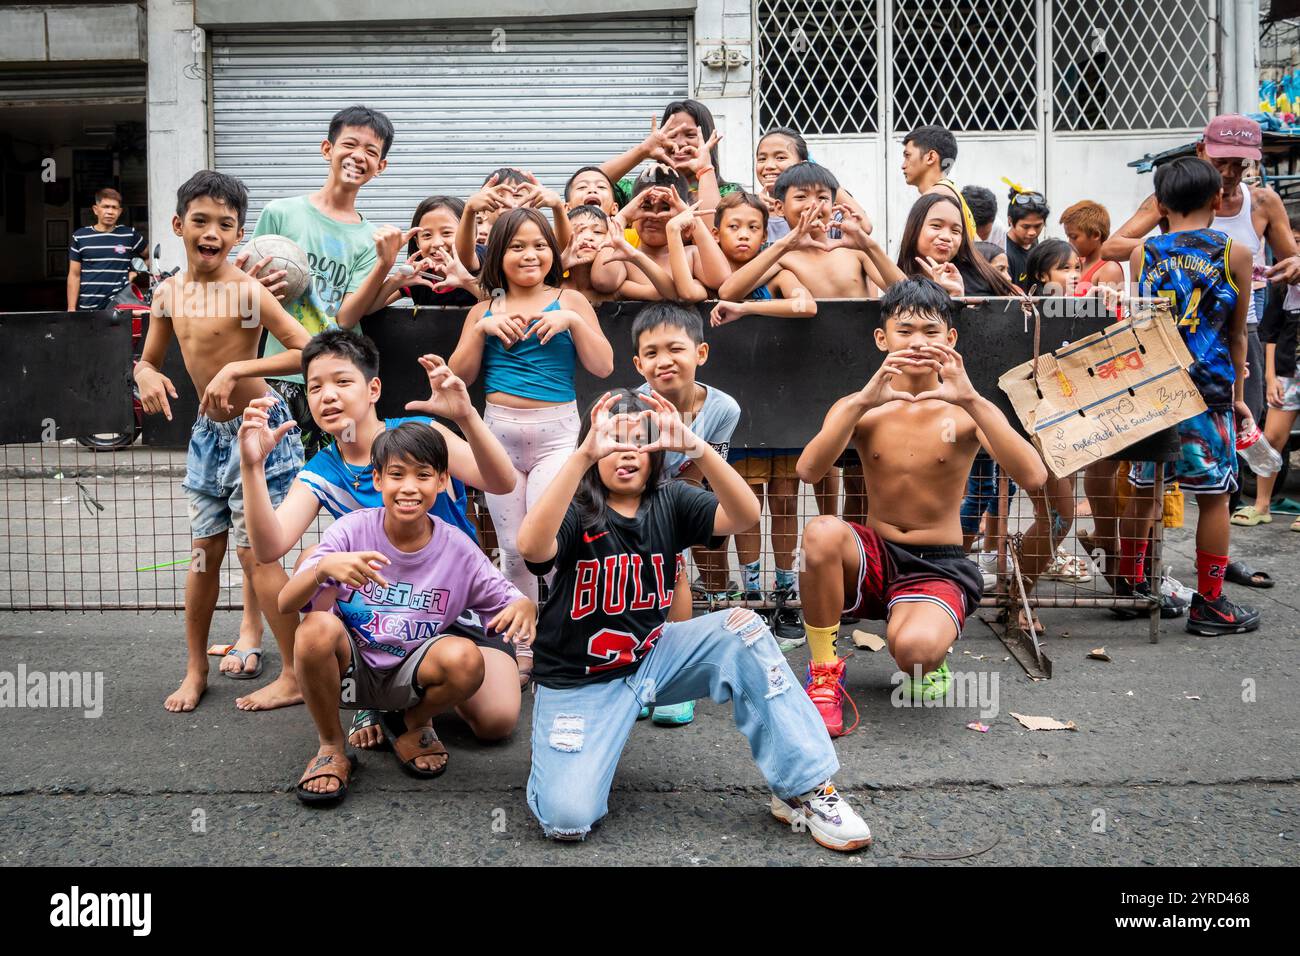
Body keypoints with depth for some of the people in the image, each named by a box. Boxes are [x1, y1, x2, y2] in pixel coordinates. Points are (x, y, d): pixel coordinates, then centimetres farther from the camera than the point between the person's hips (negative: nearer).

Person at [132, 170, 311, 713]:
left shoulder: (246, 291, -17)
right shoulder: (169, 292, 3)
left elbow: (306, 352, -24)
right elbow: (148, 360, 15)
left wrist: (237, 369, -28)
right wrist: (147, 377, -9)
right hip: (208, 432, 7)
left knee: (255, 554, -3)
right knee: (203, 553, 14)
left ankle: (295, 676, 10)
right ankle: (195, 669, 29)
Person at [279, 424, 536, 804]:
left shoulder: (458, 549, -10)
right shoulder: (351, 530, -14)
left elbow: (507, 601, -5)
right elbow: (285, 603, -20)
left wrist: (525, 606, -31)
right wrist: (324, 568, -43)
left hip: (409, 675, 1)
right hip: (349, 668, -1)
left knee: (466, 659, -30)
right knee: (318, 627, -33)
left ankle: (414, 724, 7)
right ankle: (330, 747, -5)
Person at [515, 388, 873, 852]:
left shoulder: (670, 502, -3)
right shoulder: (575, 510, -14)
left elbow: (744, 516, -22)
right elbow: (532, 547, -38)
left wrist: (695, 447, -37)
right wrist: (583, 455, -46)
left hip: (653, 653, 4)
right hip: (578, 679, -3)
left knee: (741, 628, -21)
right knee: (566, 818, -21)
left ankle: (803, 788, -13)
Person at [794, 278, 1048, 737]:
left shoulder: (967, 412, -4)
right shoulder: (859, 409, 0)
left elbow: (1034, 478, -22)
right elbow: (808, 470, -20)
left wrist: (971, 399, -31)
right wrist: (864, 401, -32)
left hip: (938, 567, -1)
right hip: (873, 557, 2)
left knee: (914, 649, -35)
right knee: (822, 531, -33)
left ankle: (929, 663, 8)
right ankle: (824, 673, -13)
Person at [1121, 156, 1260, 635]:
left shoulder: (1142, 254, 5)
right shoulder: (1235, 254, -1)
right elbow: (1236, 333, 5)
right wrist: (1238, 392, 16)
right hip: (1208, 388, -3)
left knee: (1144, 488, 15)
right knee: (1213, 496, 6)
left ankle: (1128, 582, 26)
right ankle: (1209, 604, 12)